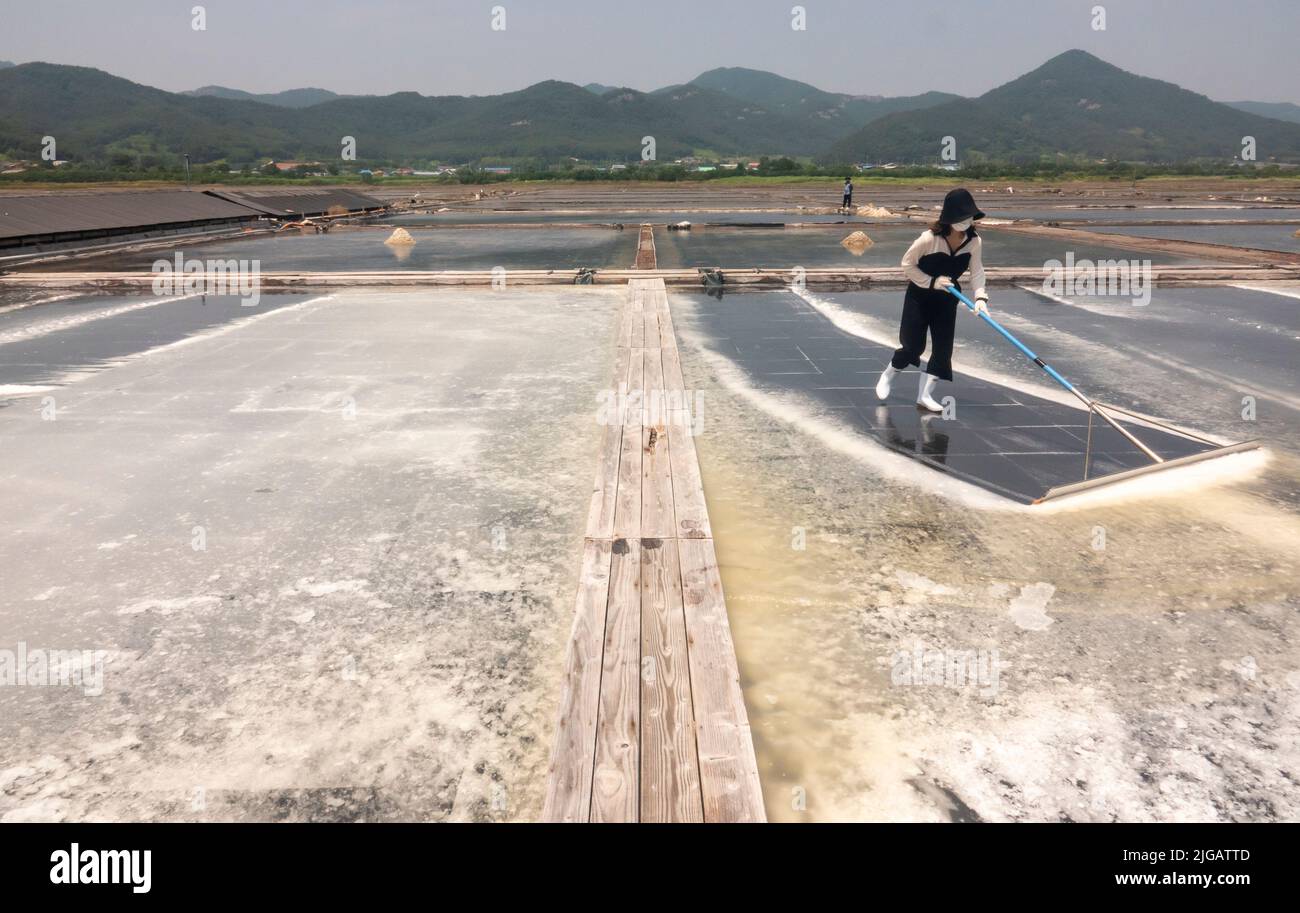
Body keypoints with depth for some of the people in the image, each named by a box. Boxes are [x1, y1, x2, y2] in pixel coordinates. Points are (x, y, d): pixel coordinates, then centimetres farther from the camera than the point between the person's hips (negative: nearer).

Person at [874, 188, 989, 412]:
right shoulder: (929, 238, -26)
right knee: (912, 345, -2)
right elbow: (907, 264, -15)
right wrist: (932, 282, -20)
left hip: (947, 300, 4)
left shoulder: (975, 241, -14)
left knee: (943, 347, -1)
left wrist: (980, 297, -25)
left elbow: (977, 272, -9)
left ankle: (924, 395, 11)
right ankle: (887, 377, 27)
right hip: (919, 296, -4)